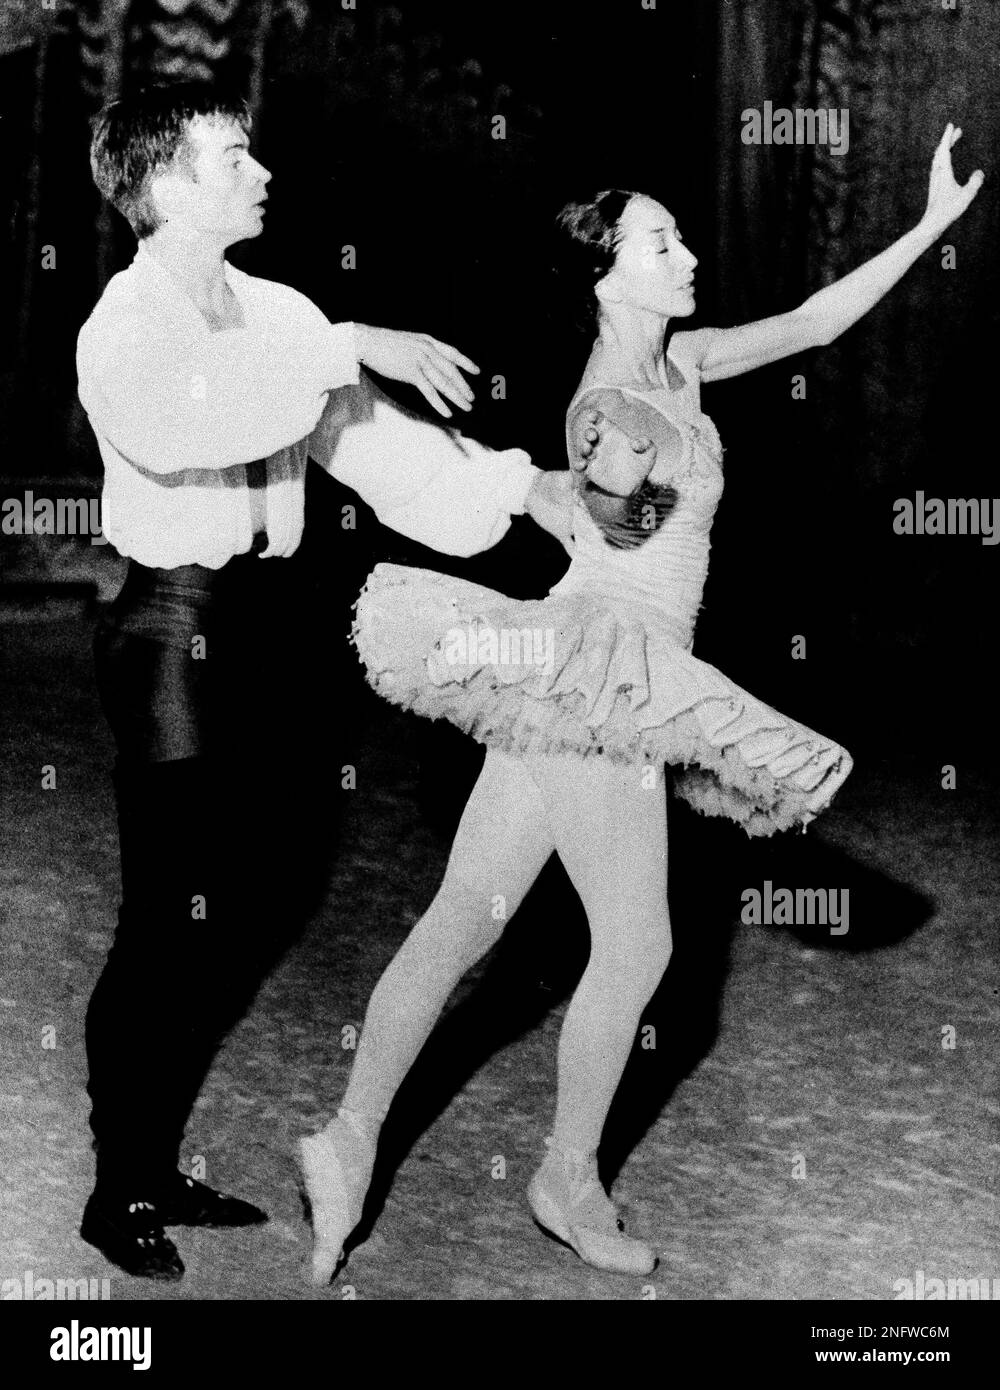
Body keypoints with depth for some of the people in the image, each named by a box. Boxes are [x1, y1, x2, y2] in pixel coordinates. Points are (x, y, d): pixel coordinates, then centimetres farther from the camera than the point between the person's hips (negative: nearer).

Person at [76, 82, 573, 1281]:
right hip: (179, 629, -7)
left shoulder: (277, 316, 9)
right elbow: (175, 423, -35)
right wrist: (350, 347, -31)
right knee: (170, 924, -1)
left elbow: (375, 442, 3)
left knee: (243, 915, 13)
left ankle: (162, 1168, 29)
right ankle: (118, 1195, 16)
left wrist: (526, 487, -8)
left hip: (274, 617, 7)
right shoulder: (121, 330, -11)